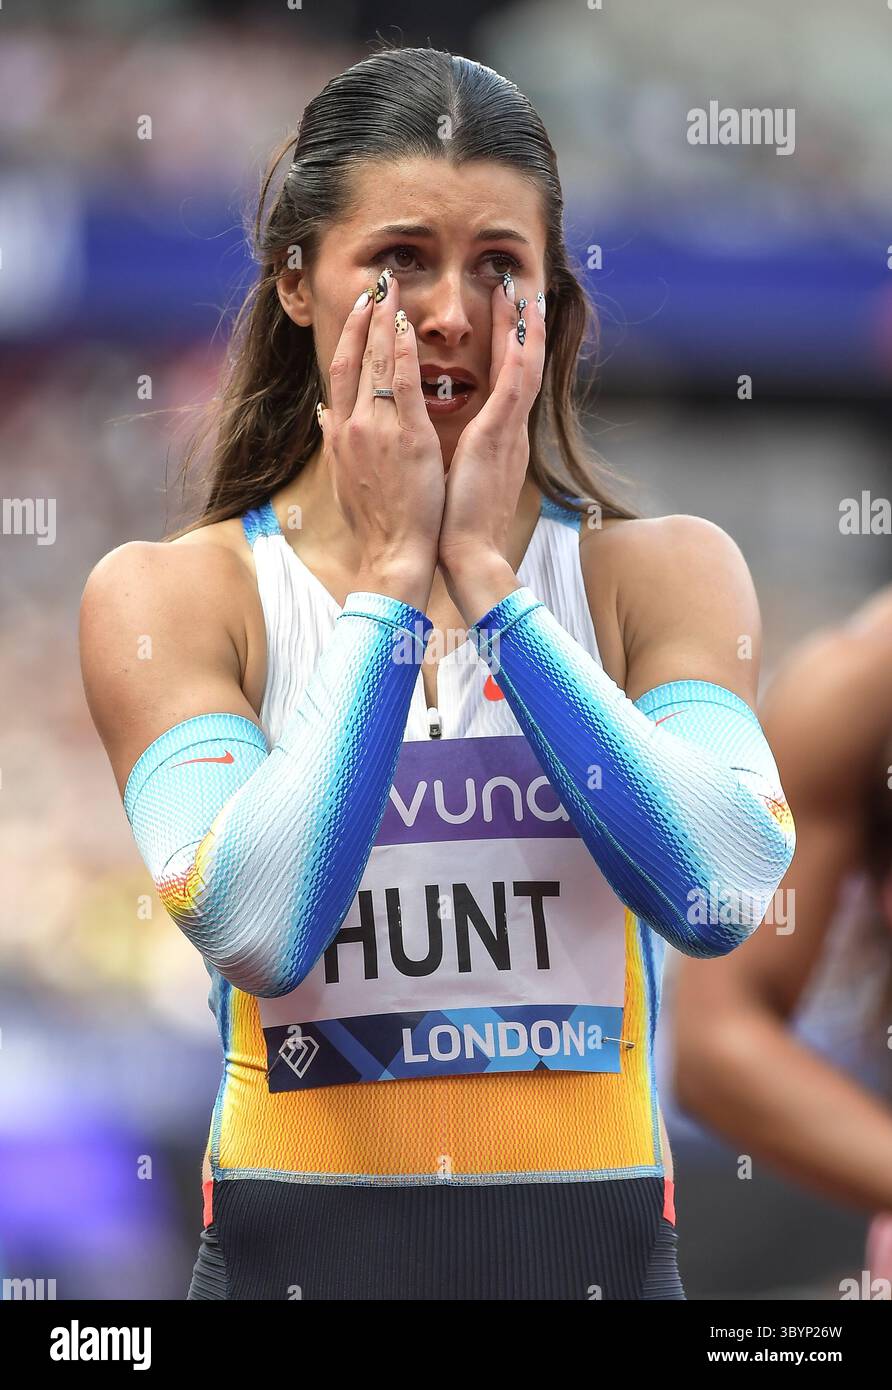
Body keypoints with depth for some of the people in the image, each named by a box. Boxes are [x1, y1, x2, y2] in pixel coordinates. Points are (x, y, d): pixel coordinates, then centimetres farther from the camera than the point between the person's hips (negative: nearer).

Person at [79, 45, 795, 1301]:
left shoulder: (663, 574, 2)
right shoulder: (173, 595, -1)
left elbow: (722, 899, -14)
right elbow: (256, 931, -16)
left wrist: (485, 574, -12)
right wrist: (392, 575, -12)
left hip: (596, 1243, 1)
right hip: (299, 1243, -1)